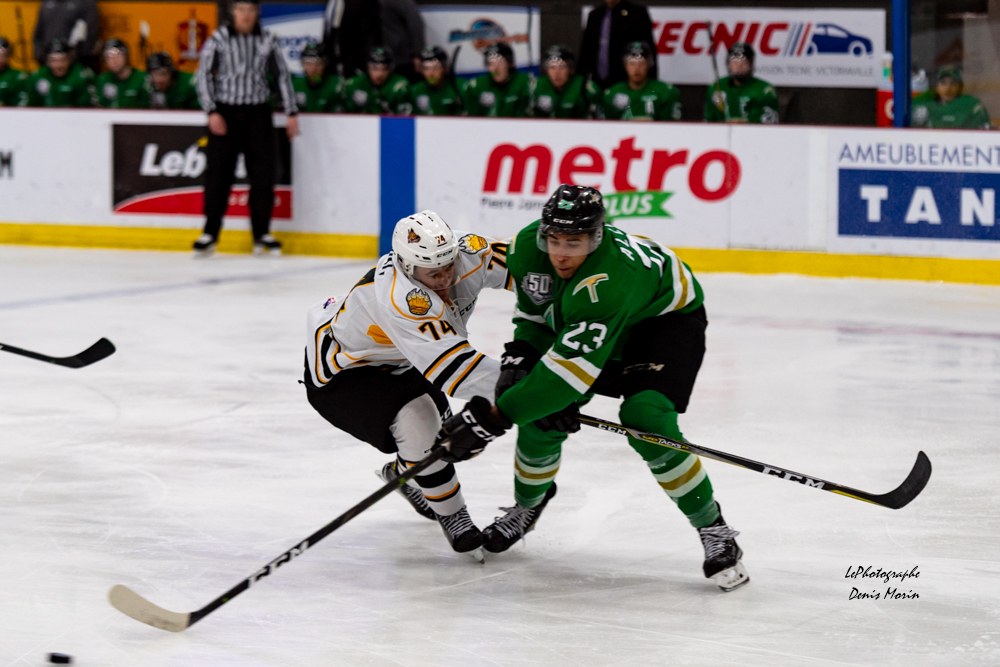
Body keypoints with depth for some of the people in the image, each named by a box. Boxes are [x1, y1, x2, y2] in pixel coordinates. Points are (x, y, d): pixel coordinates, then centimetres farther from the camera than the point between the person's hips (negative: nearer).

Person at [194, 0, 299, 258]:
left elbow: (282, 75, 11)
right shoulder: (218, 40, -2)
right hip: (225, 112, -2)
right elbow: (204, 75, -4)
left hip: (258, 113, 2)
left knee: (262, 173, 0)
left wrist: (291, 113, 7)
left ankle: (262, 234, 9)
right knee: (219, 172, -3)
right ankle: (210, 233, 4)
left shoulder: (267, 41, 5)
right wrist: (211, 112, -12)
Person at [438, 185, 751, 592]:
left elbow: (571, 367, -46)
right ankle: (528, 504, 25)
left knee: (646, 421, -28)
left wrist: (495, 416, -45)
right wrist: (518, 359, -14)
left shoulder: (607, 281, -44)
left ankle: (715, 533, -14)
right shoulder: (527, 248, -21)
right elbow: (535, 310, 1)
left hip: (666, 318, -6)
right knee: (543, 416, -6)